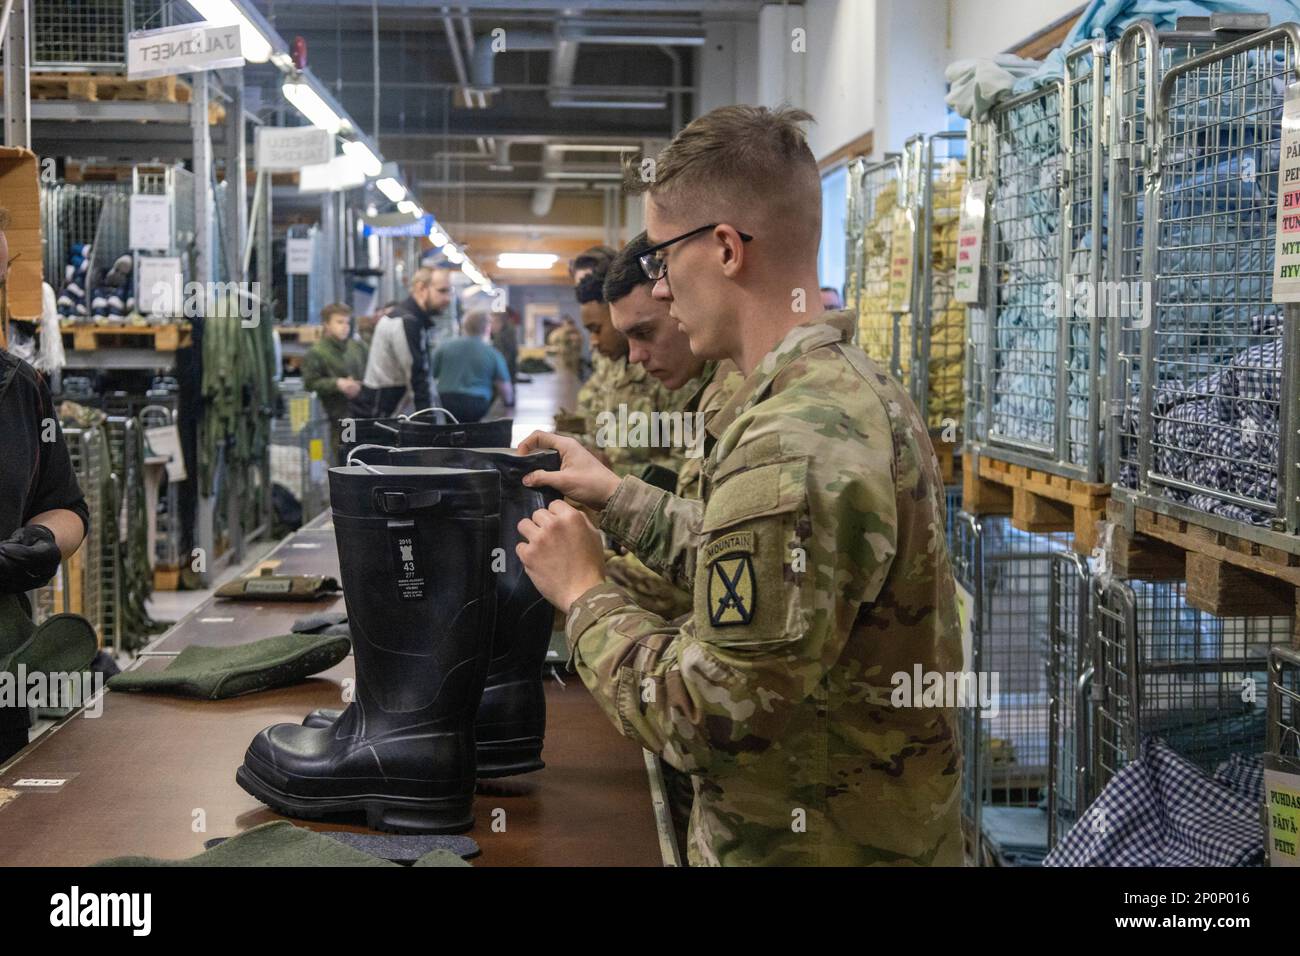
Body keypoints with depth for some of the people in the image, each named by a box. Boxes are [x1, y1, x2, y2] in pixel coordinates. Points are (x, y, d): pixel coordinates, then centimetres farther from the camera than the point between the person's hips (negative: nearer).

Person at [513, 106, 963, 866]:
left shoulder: (790, 448, -28)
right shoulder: (855, 387, 3)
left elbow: (708, 717, -25)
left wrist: (584, 596, -12)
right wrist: (617, 496, 14)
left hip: (805, 846, -8)